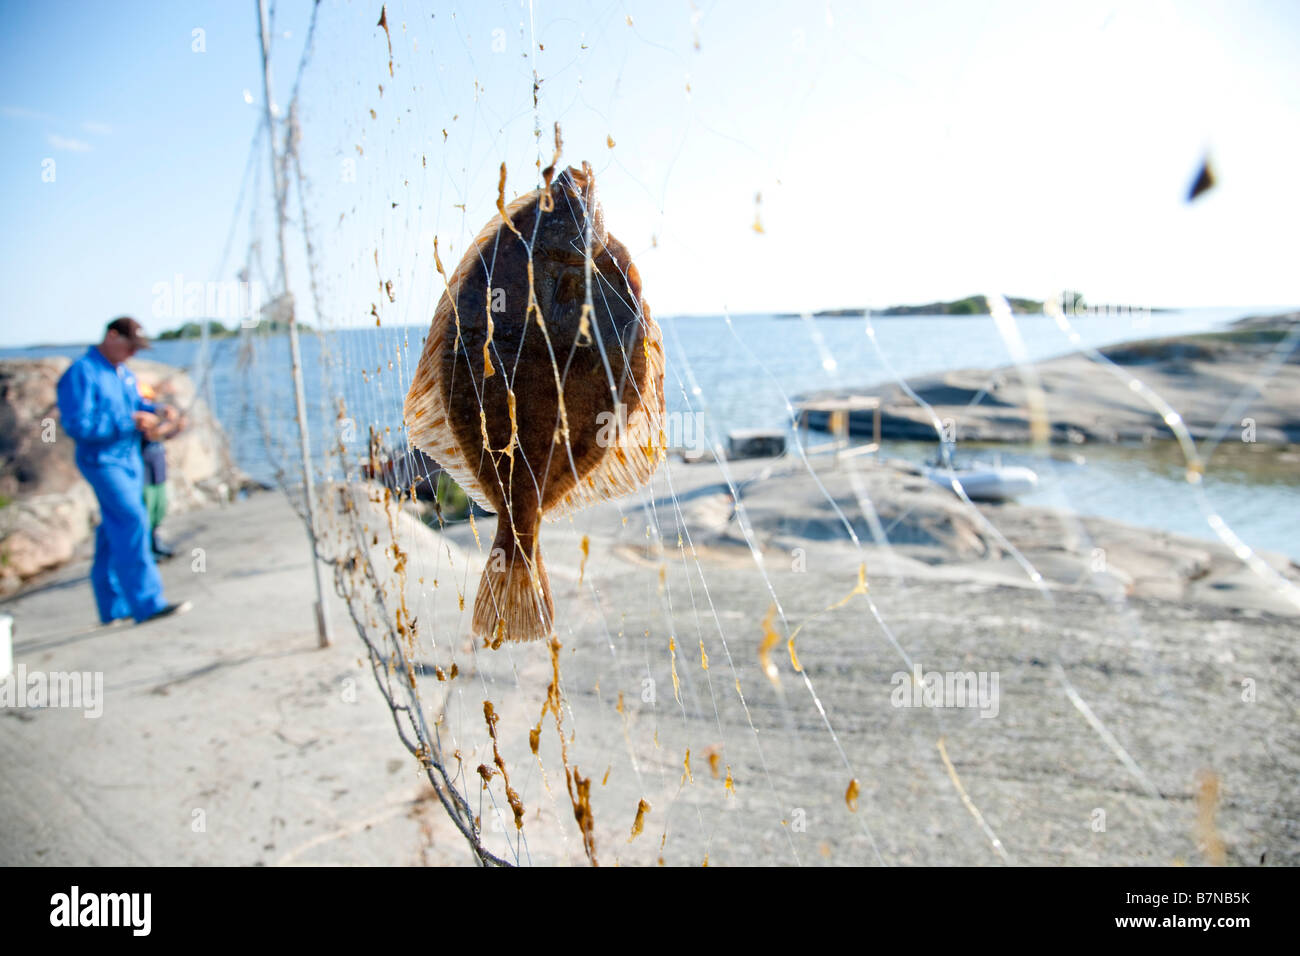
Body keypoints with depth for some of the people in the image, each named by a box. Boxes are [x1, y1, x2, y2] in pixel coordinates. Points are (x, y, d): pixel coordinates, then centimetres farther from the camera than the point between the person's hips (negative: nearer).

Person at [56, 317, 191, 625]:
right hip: (102, 461, -9)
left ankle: (113, 605, 20)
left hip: (130, 459, 9)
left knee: (116, 531, 12)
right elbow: (78, 426, -20)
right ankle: (147, 603, -15)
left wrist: (155, 411, 1)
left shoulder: (125, 372, 14)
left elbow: (136, 403, 23)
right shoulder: (81, 374, -13)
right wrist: (130, 421, -21)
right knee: (133, 523, -16)